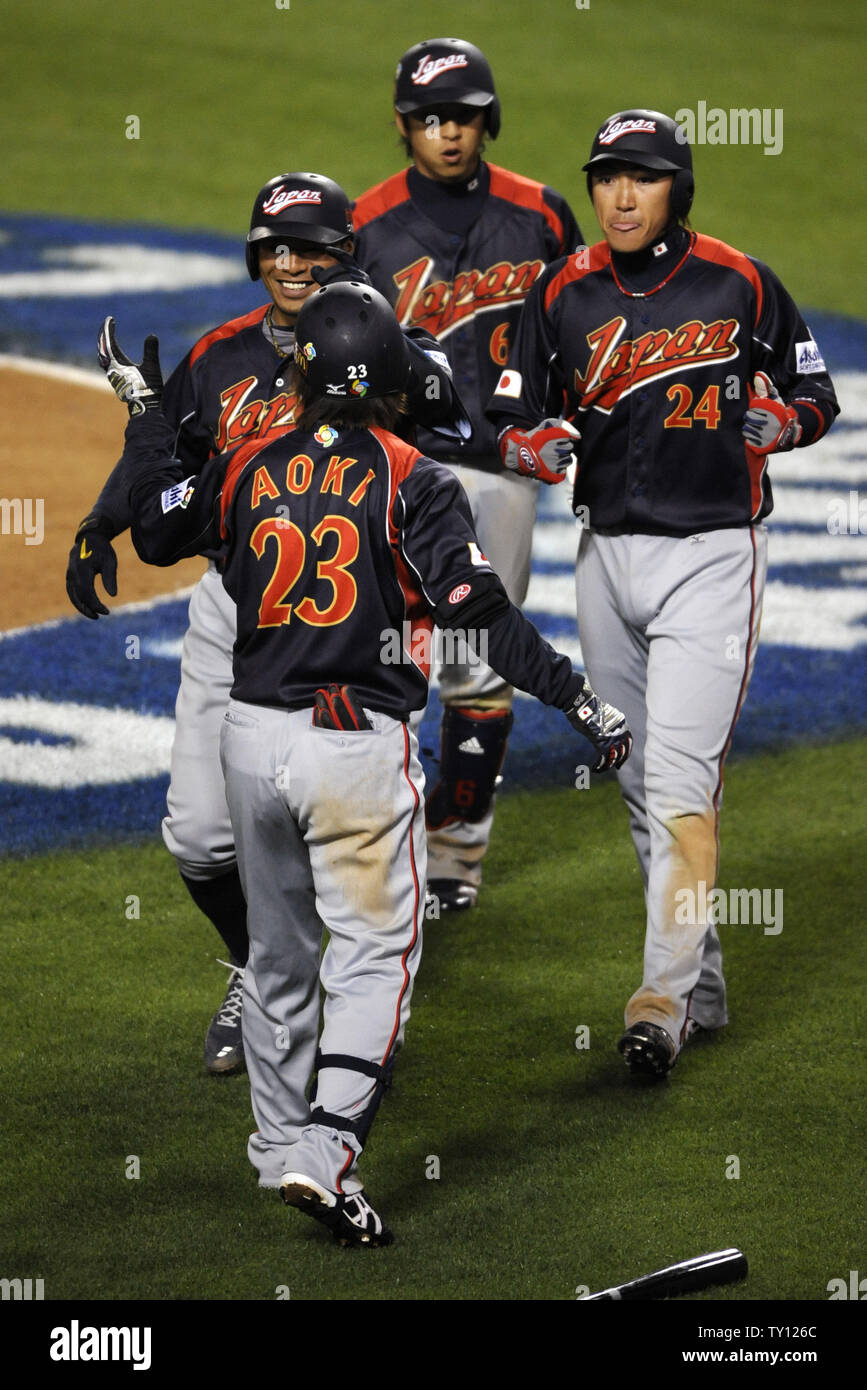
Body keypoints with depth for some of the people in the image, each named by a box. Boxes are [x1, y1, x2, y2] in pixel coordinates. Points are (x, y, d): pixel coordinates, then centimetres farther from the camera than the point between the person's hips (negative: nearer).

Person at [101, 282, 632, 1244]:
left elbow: (156, 532, 20)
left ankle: (280, 1145, 28)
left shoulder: (248, 469, 3)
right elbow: (479, 615, -14)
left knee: (278, 951, 18)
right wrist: (577, 698, -10)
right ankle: (324, 1153, -15)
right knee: (374, 951, -1)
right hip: (359, 744, -5)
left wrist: (144, 409, 29)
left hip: (252, 734, 5)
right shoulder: (413, 481, -9)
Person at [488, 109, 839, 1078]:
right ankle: (702, 981, 24)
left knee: (681, 778, -14)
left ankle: (664, 998, -17)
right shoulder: (561, 295, 4)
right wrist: (543, 445, -17)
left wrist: (776, 421, -17)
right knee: (641, 782, 11)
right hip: (606, 554, 5)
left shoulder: (739, 285, -4)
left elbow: (816, 397, 5)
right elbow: (510, 425, 5)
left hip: (711, 554, -5)